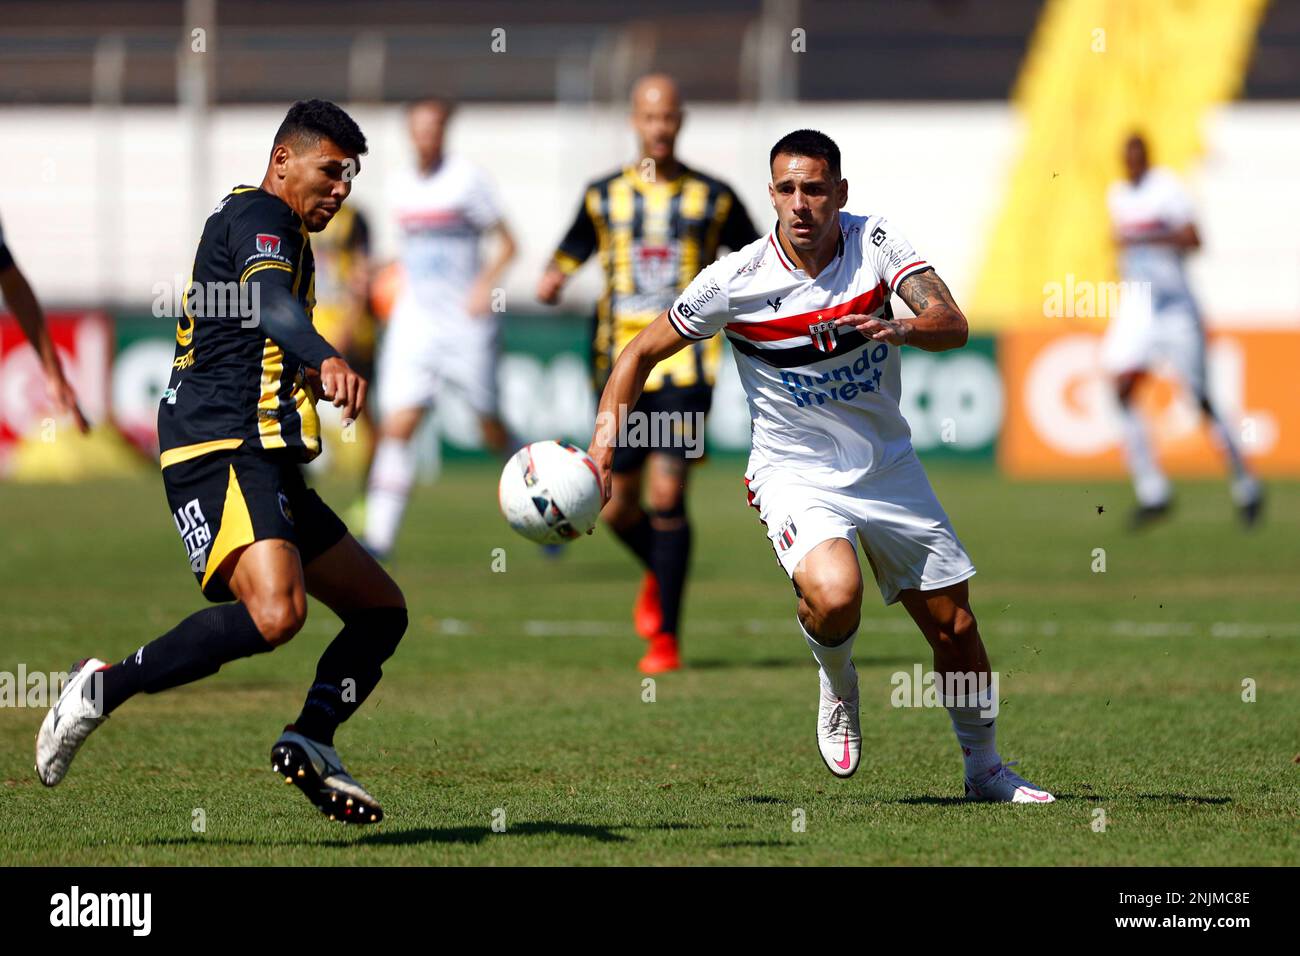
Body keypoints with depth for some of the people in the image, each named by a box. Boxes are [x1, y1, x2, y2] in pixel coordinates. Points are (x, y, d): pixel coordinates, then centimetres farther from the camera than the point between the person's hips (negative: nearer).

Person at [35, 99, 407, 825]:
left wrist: (308, 379, 45)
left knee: (381, 609, 9)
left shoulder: (275, 229, 26)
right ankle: (106, 687, -22)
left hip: (268, 464, 11)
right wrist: (326, 360, -44)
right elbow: (271, 303, -28)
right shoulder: (259, 215, -5)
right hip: (223, 452, -11)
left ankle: (312, 741, -7)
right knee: (275, 611, -32)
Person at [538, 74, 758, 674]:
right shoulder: (604, 196, 8)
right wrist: (551, 282, -11)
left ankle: (666, 636, -7)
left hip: (686, 366, -2)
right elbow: (566, 258, 12)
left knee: (666, 495, -15)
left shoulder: (712, 198, 4)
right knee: (618, 507, 5)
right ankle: (658, 573, 40)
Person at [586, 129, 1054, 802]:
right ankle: (837, 686, 3)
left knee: (955, 630, 7)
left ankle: (984, 768, 31)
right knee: (833, 596, -33)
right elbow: (642, 352, -6)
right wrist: (605, 438, -18)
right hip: (797, 473, -3)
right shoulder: (736, 280, -16)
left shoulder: (875, 242, -11)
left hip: (890, 465, 3)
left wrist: (897, 328, -42)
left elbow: (953, 325, -21)